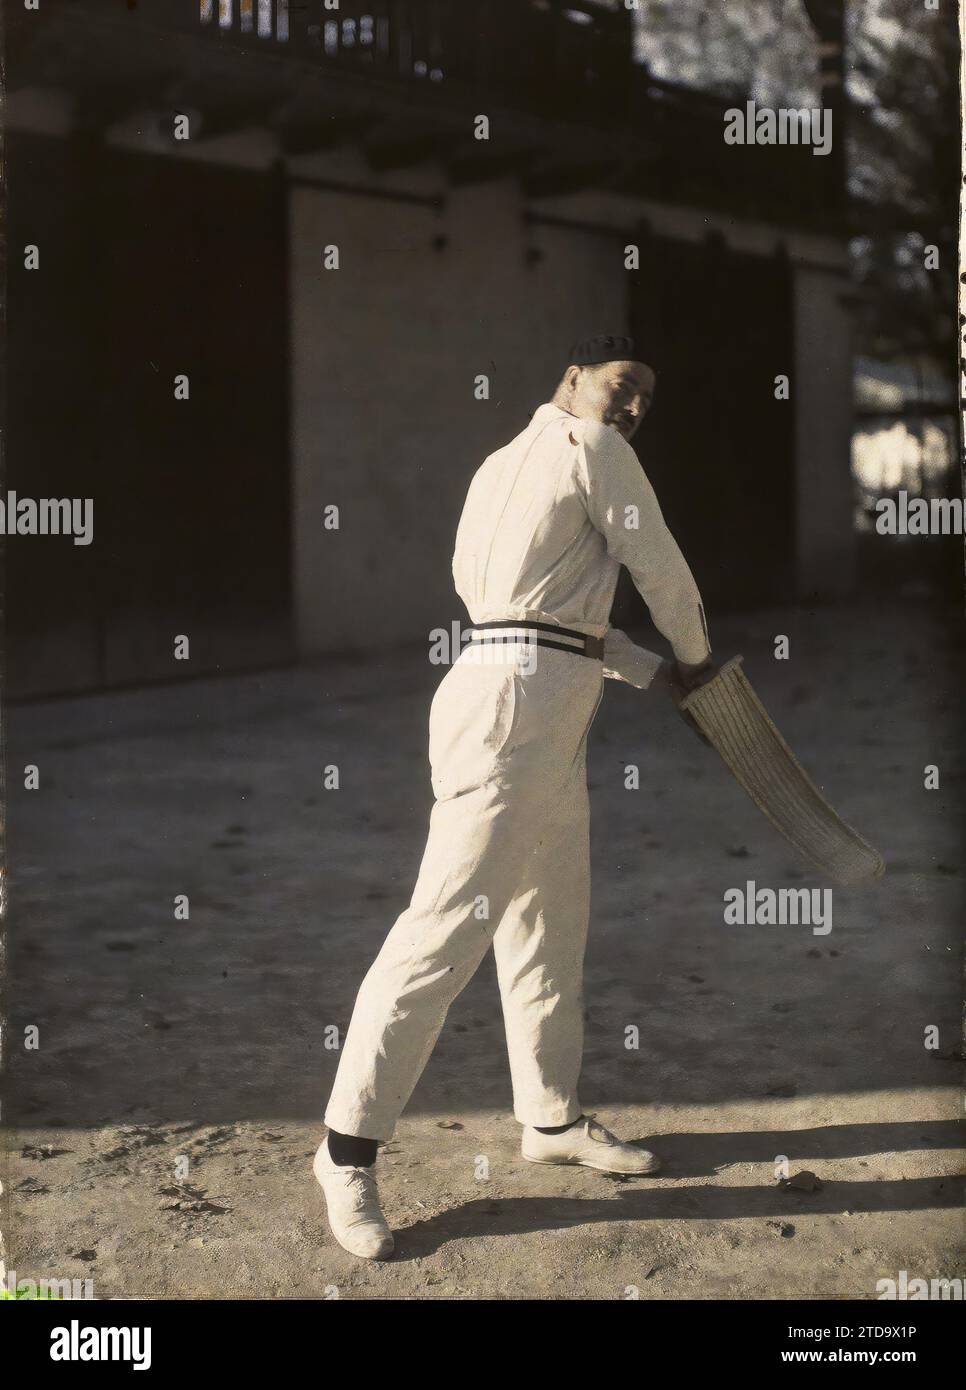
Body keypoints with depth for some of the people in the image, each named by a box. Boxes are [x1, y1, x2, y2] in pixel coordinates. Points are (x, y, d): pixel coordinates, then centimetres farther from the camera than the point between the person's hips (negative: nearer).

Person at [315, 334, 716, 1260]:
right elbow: (660, 570, 4)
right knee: (450, 923, -13)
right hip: (515, 705, -11)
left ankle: (551, 1118, 29)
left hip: (547, 722, 11)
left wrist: (654, 673, 26)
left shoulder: (507, 465, 24)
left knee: (549, 927, 17)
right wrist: (695, 656, 21)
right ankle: (348, 1149, -11)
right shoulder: (588, 446, -2)